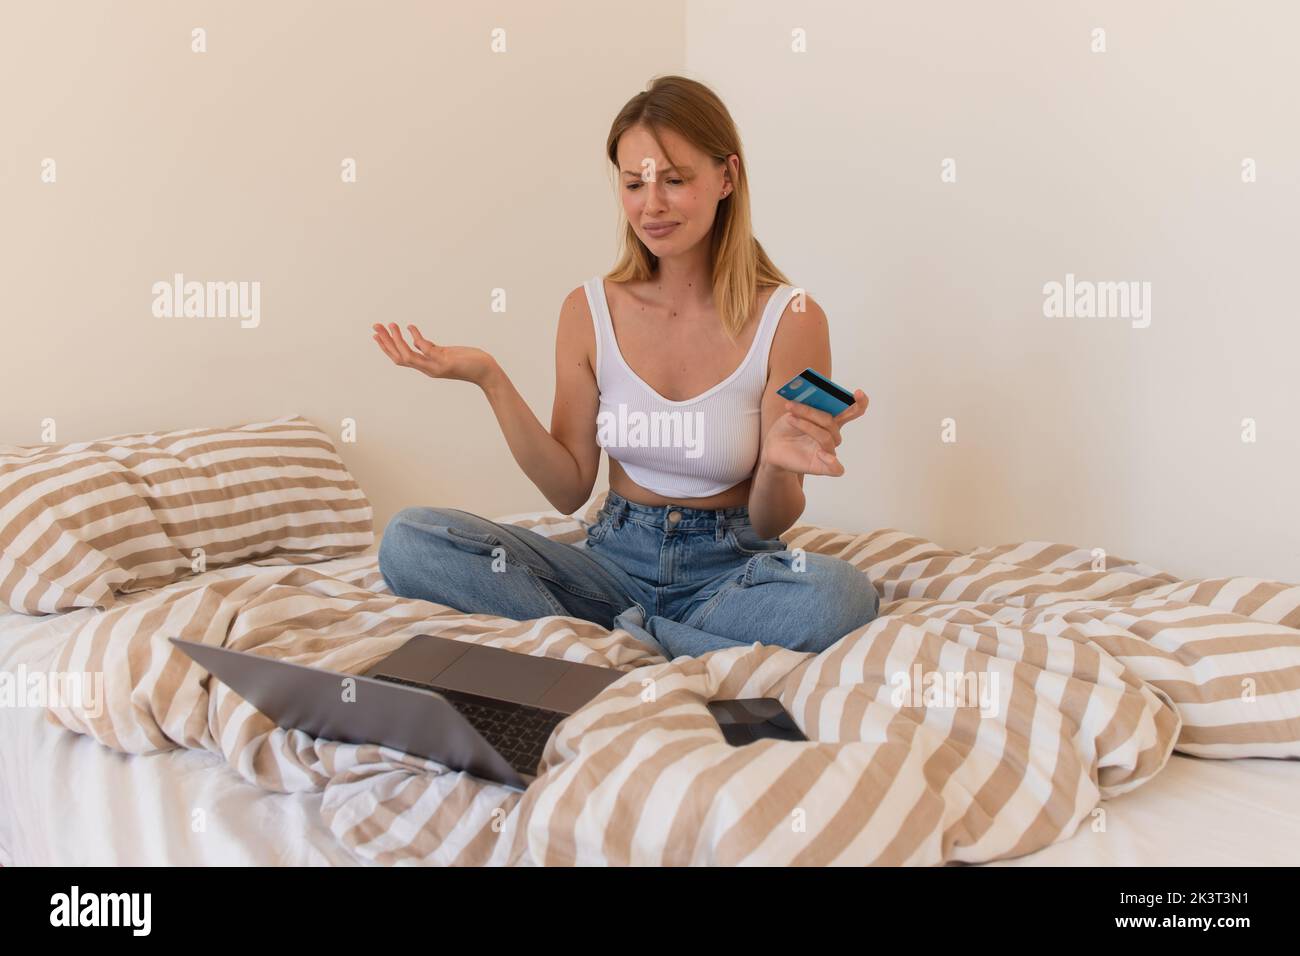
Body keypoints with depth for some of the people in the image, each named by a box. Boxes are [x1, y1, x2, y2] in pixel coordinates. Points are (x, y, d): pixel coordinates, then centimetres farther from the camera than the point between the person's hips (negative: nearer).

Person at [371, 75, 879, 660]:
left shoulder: (790, 320, -9)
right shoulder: (589, 310, -1)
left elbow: (771, 524, -5)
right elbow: (570, 491, 0)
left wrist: (779, 466, -28)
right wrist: (490, 381, -11)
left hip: (729, 568, -2)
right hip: (616, 556, 2)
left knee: (838, 594, -36)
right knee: (408, 539, -17)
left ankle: (613, 639, -19)